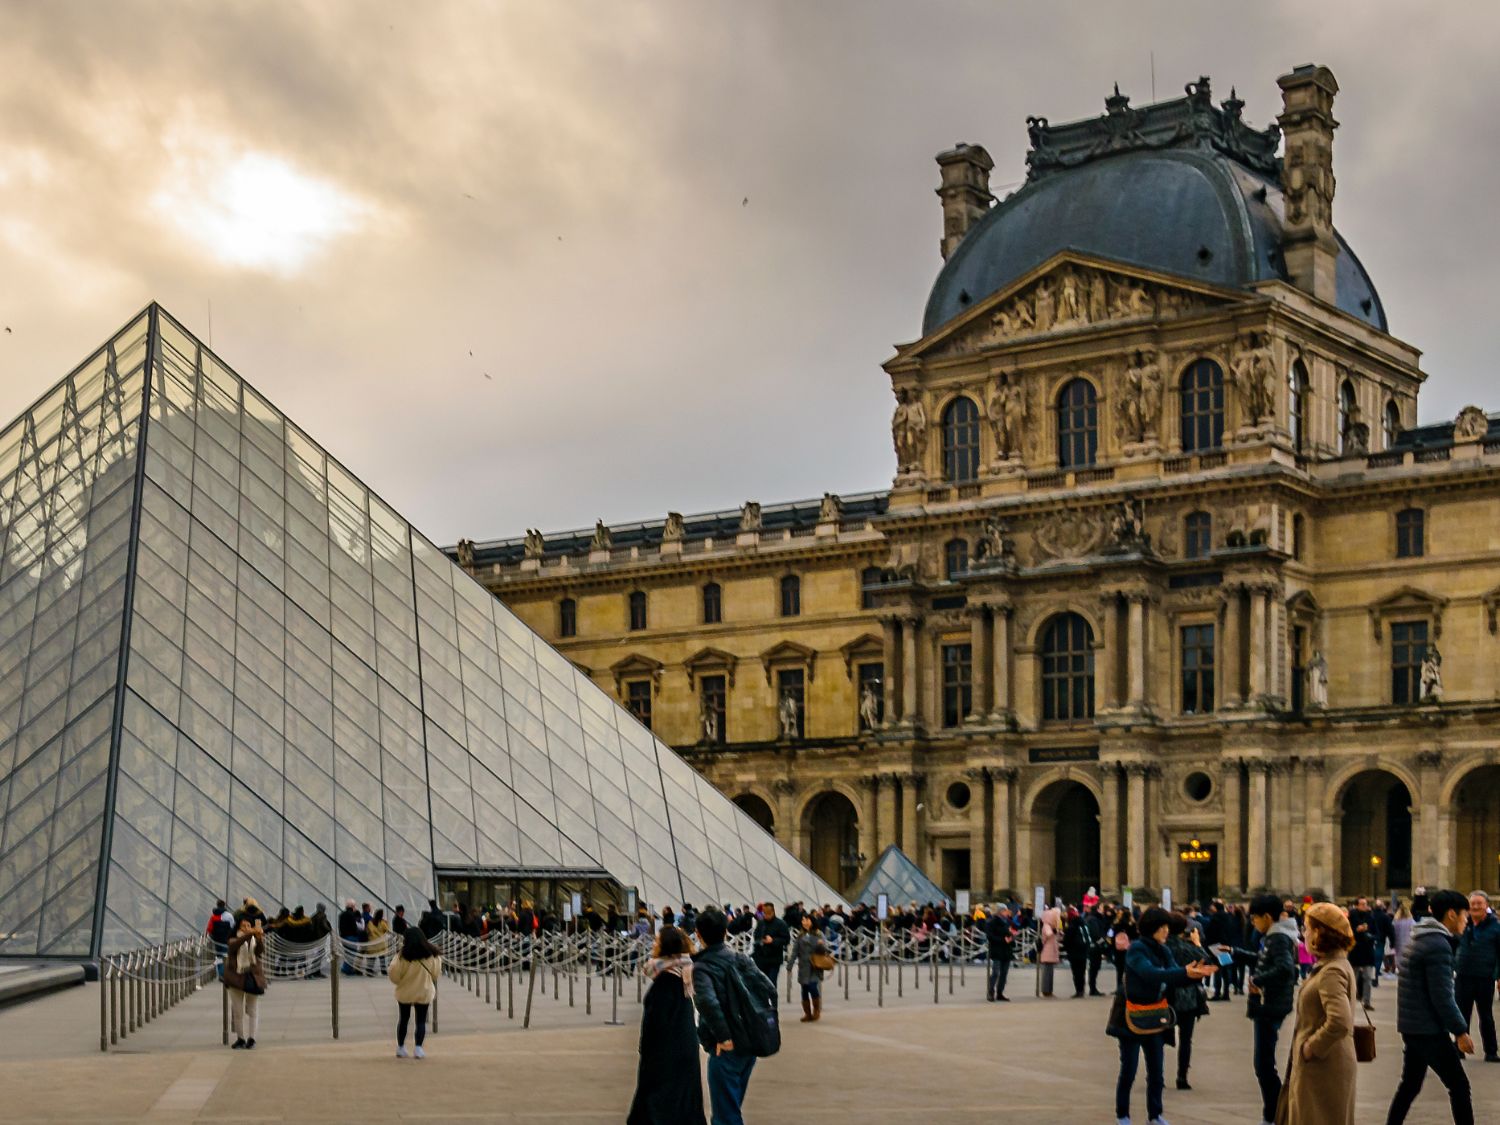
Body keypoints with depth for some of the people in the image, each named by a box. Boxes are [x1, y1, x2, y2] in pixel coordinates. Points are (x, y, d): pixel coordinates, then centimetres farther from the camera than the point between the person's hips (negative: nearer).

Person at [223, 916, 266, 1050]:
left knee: (252, 1010, 2)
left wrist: (259, 937, -39)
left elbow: (260, 951, -19)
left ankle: (251, 1039, 7)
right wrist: (248, 934, -39)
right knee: (237, 1011, 5)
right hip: (236, 977, 0)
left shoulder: (256, 940, 3)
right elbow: (234, 945, -24)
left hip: (253, 977, 0)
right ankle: (240, 1038, 13)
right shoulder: (234, 939, 1)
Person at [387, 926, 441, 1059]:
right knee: (421, 1021, 7)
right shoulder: (431, 954, -6)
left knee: (403, 1019, 14)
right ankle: (418, 1048, -1)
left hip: (405, 992, -1)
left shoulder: (403, 956, -16)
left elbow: (394, 975, -13)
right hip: (424, 992, 1)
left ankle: (400, 1048, 20)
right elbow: (436, 972, 4)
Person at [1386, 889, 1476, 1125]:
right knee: (1459, 1086, -1)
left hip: (1411, 1026, 9)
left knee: (1410, 1085, 15)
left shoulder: (1420, 939, 13)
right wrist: (1460, 1031, -15)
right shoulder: (1439, 945, -18)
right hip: (1429, 1029, -9)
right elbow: (1442, 996, -21)